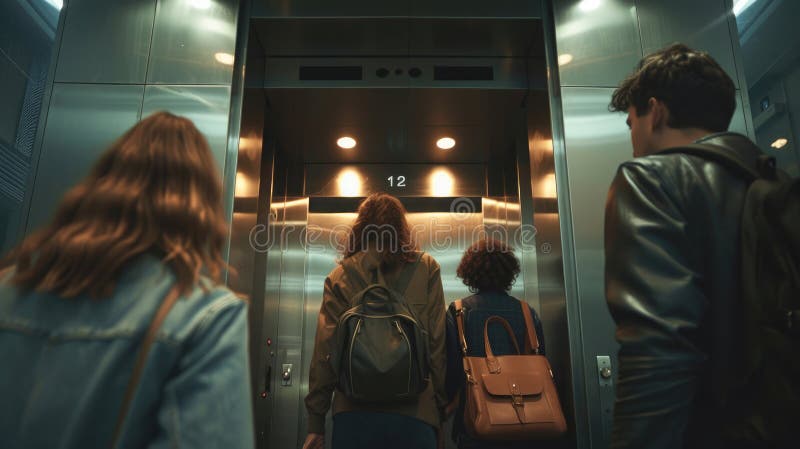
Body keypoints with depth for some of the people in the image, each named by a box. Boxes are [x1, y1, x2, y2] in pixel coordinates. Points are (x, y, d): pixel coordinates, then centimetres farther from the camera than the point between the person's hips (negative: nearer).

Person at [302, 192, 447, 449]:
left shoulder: (340, 276, 4)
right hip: (415, 414, 0)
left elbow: (325, 350, 0)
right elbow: (438, 343, 1)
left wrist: (316, 422, 5)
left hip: (354, 413, 0)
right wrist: (440, 407, 7)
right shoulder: (426, 269, 5)